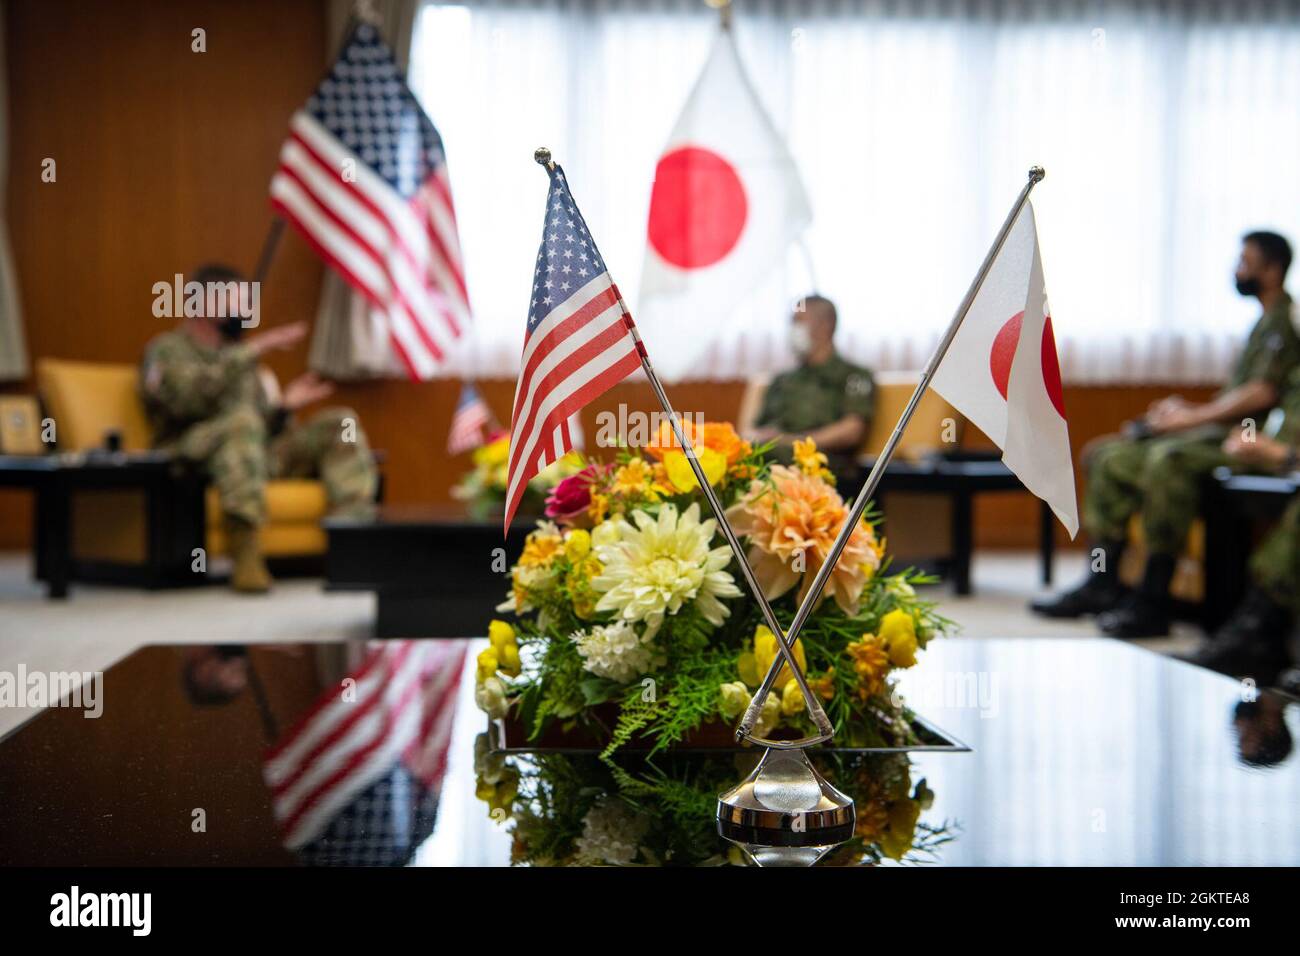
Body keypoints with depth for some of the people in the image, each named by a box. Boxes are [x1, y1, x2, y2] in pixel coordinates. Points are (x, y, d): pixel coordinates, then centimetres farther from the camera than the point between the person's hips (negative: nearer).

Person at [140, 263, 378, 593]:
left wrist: (284, 405, 2)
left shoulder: (239, 355, 28)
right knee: (242, 418, -38)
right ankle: (246, 555, -43)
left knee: (341, 423, -9)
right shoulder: (168, 349, 8)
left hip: (261, 452, 6)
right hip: (194, 449, -6)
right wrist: (254, 349, -16)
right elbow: (188, 392, -16)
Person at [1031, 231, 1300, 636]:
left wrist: (1194, 417, -15)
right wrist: (1187, 410, 9)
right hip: (1220, 431, 11)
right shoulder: (1266, 321, 23)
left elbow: (1262, 394, -22)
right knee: (1109, 457, 5)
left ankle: (1152, 602, -34)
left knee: (1168, 460, -38)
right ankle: (1101, 583, 0)